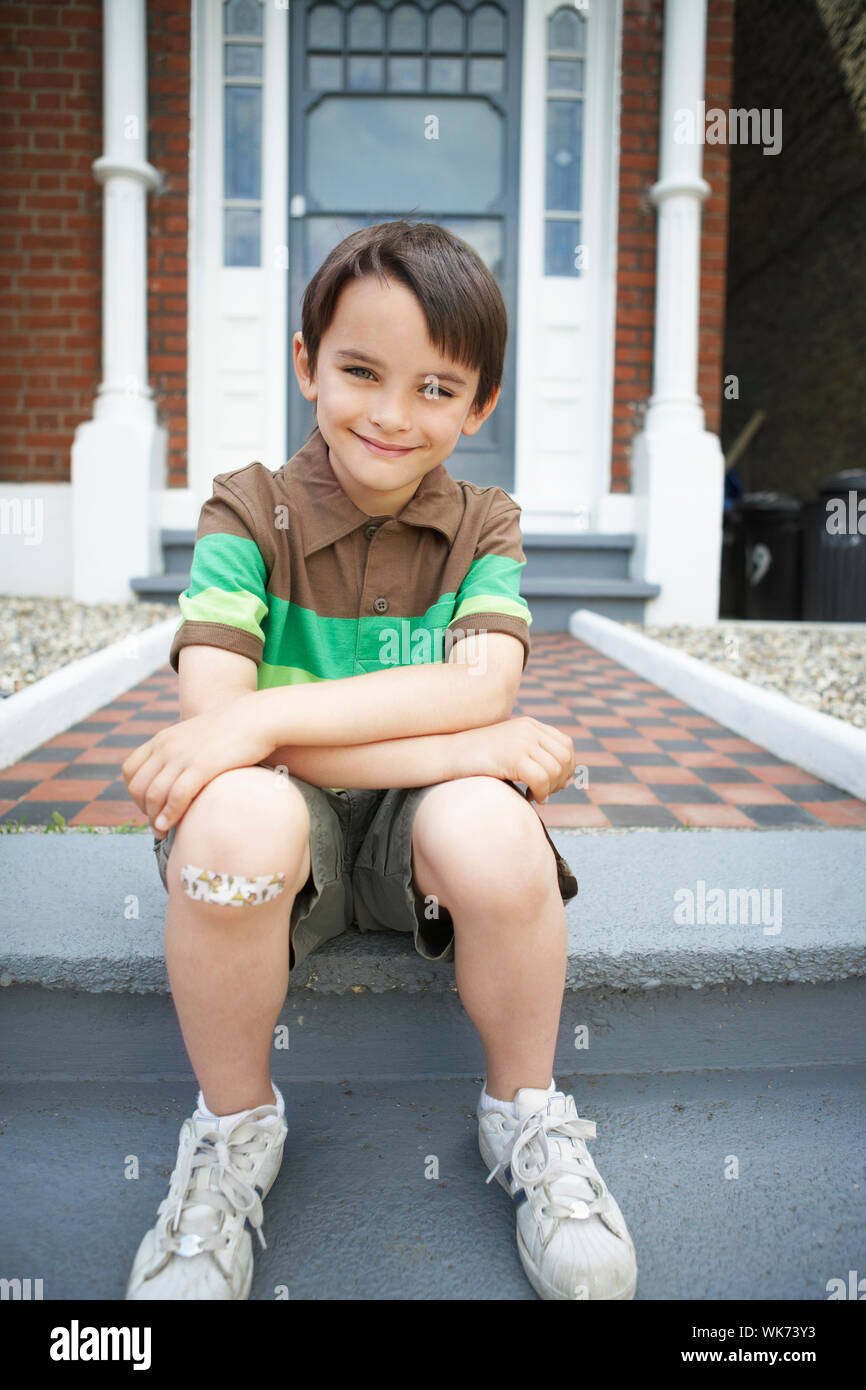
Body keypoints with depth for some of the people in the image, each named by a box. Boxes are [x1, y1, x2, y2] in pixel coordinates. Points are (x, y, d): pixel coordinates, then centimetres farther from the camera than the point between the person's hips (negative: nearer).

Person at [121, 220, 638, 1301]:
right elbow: (210, 707, -19)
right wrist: (453, 746, -24)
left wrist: (264, 716, -29)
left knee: (492, 830, -32)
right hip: (285, 822, -1)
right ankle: (233, 1128, -5)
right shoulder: (247, 511, -4)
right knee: (236, 818, -35)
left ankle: (524, 1113, -1)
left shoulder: (484, 527, 2)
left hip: (423, 817, 1)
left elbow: (484, 687, -18)